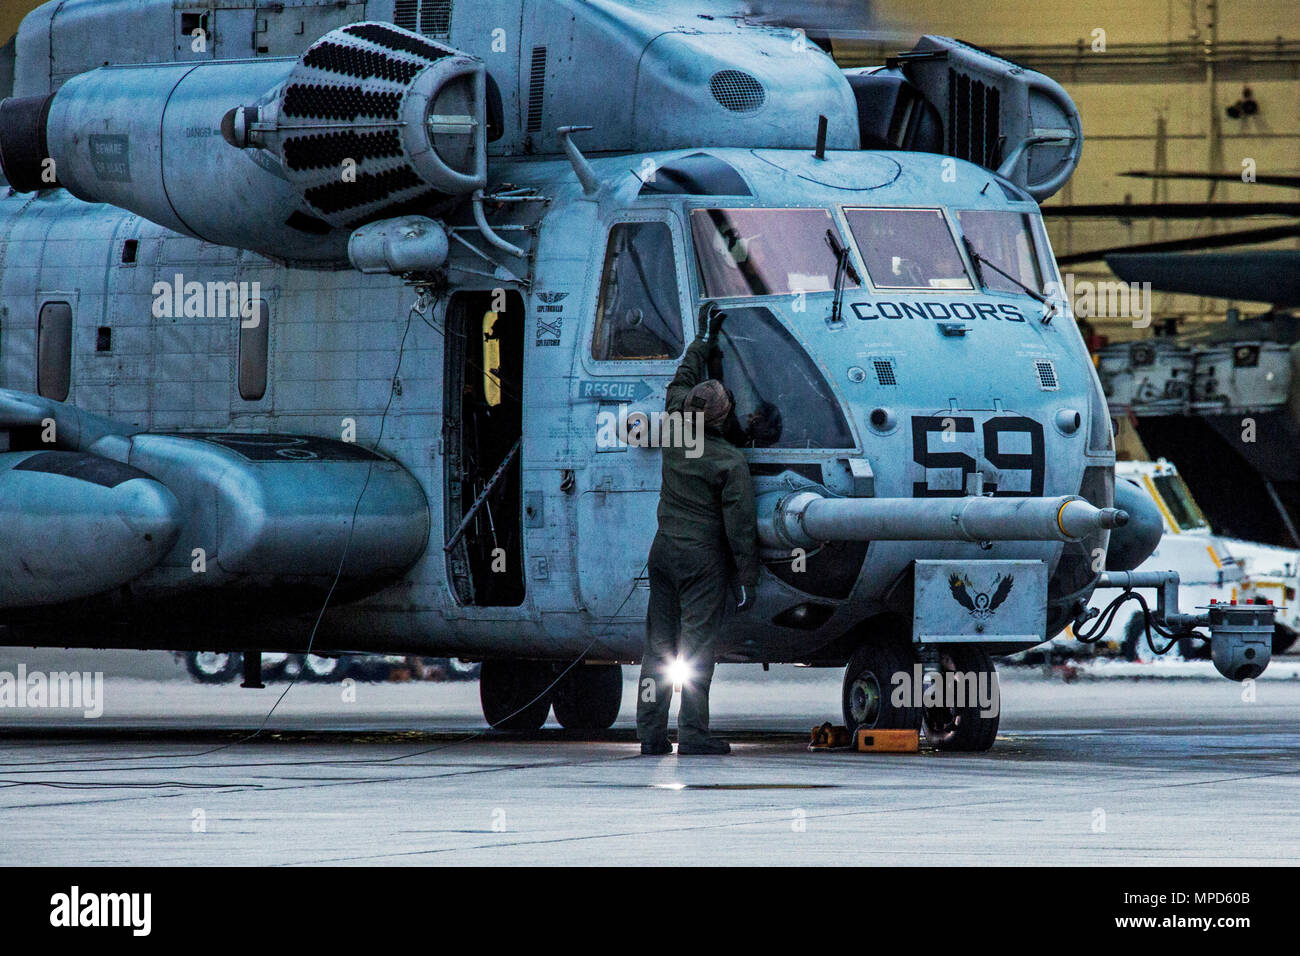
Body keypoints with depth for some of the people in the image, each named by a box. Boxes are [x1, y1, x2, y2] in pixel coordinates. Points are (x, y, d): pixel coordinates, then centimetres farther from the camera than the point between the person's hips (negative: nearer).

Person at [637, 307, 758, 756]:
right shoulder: (730, 462, -14)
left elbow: (680, 383, 22)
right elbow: (740, 526, -13)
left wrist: (705, 341, 33)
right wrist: (747, 579, -6)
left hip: (664, 549, 6)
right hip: (703, 555, -6)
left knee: (658, 644, 9)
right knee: (696, 646, -6)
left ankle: (650, 732, 10)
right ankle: (692, 733, -8)